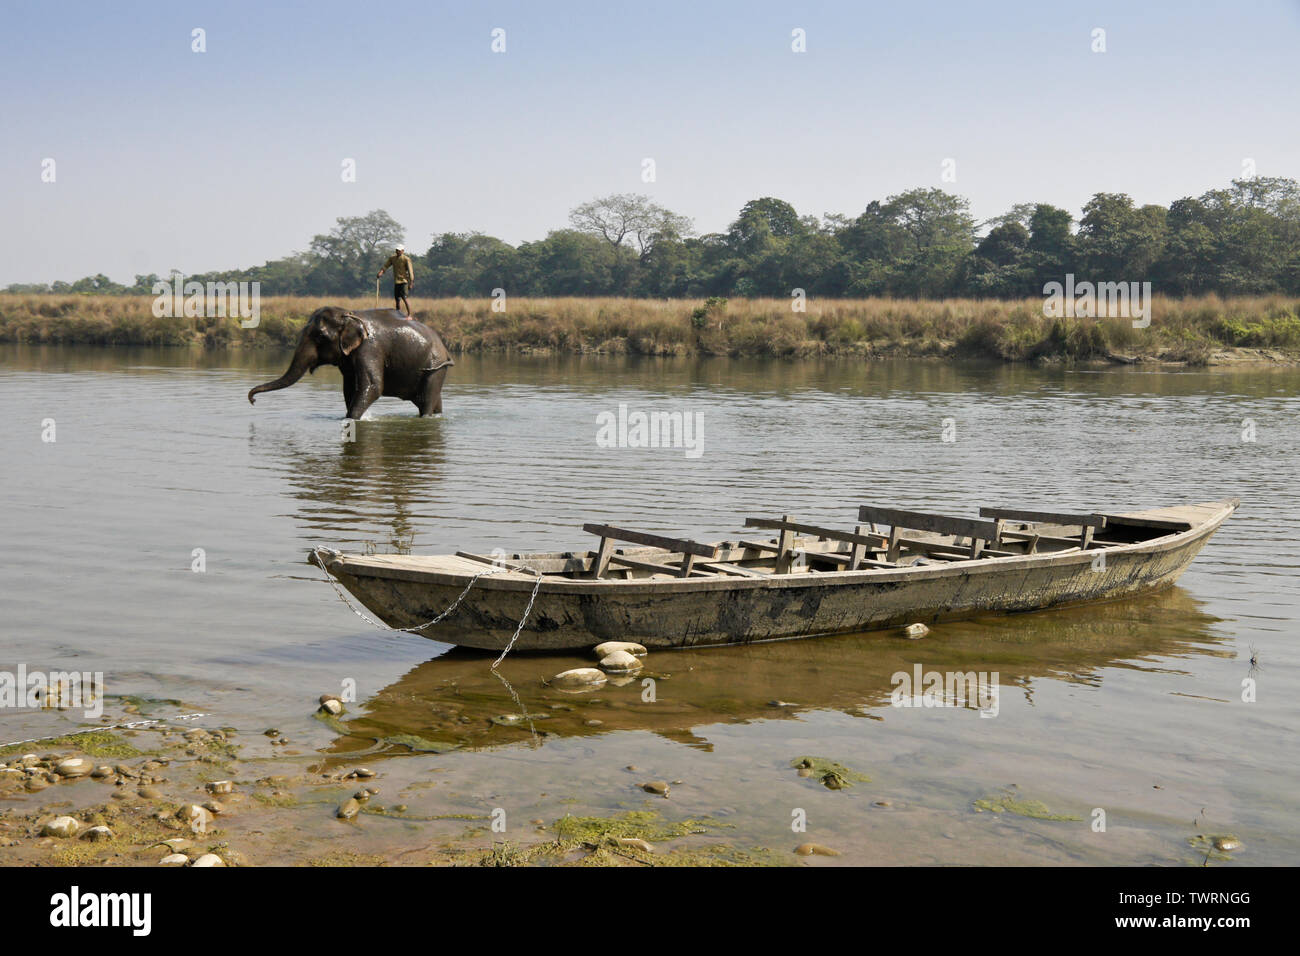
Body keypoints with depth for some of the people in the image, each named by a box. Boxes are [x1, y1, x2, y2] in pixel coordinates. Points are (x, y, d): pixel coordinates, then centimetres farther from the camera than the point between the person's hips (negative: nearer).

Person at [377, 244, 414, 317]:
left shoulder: (406, 259, -8)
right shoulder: (392, 258, 9)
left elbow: (410, 271, -11)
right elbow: (386, 266, 8)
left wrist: (411, 283, -16)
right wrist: (381, 272, -12)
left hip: (404, 281, -6)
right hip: (396, 282, 6)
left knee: (404, 297, -15)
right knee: (397, 299, 8)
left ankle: (409, 315, -11)